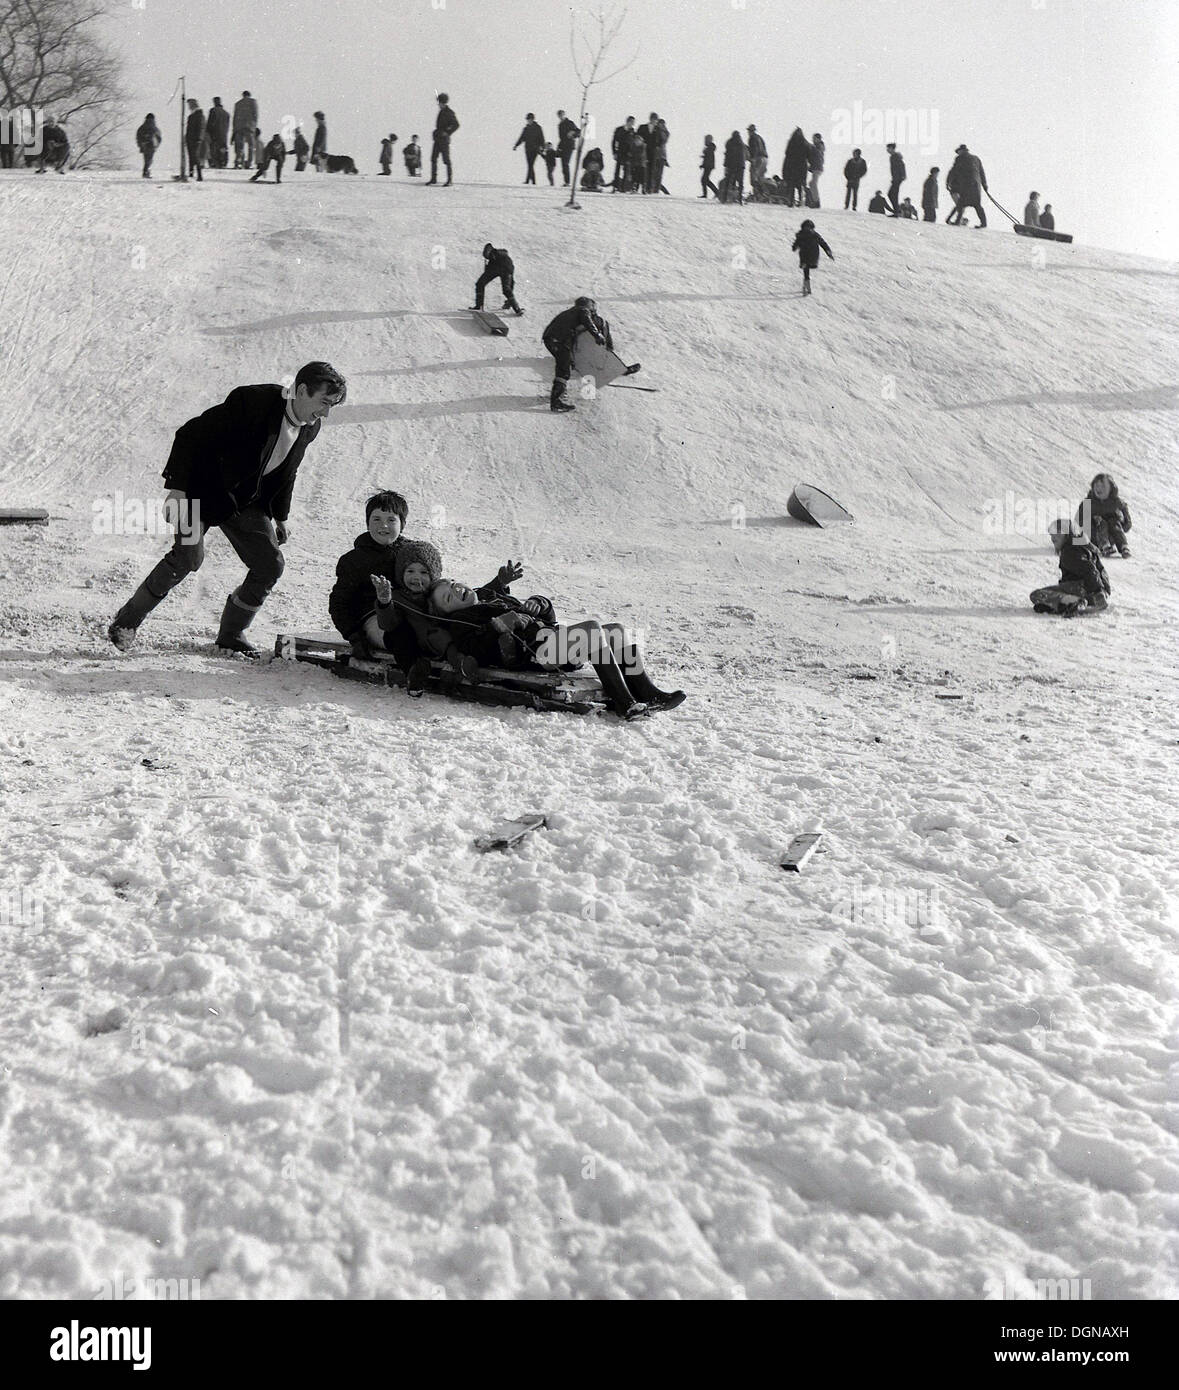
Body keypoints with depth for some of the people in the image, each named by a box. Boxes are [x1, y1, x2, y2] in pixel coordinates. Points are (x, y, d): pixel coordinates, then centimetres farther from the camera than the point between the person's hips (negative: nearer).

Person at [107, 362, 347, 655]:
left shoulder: (309, 428, -2)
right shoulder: (251, 401, -25)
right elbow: (190, 435, -22)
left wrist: (280, 516, 19)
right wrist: (177, 486, -25)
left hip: (247, 501, 7)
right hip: (204, 490, -7)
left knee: (270, 565, -3)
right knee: (188, 556, -22)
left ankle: (231, 634, 14)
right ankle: (127, 620, -6)